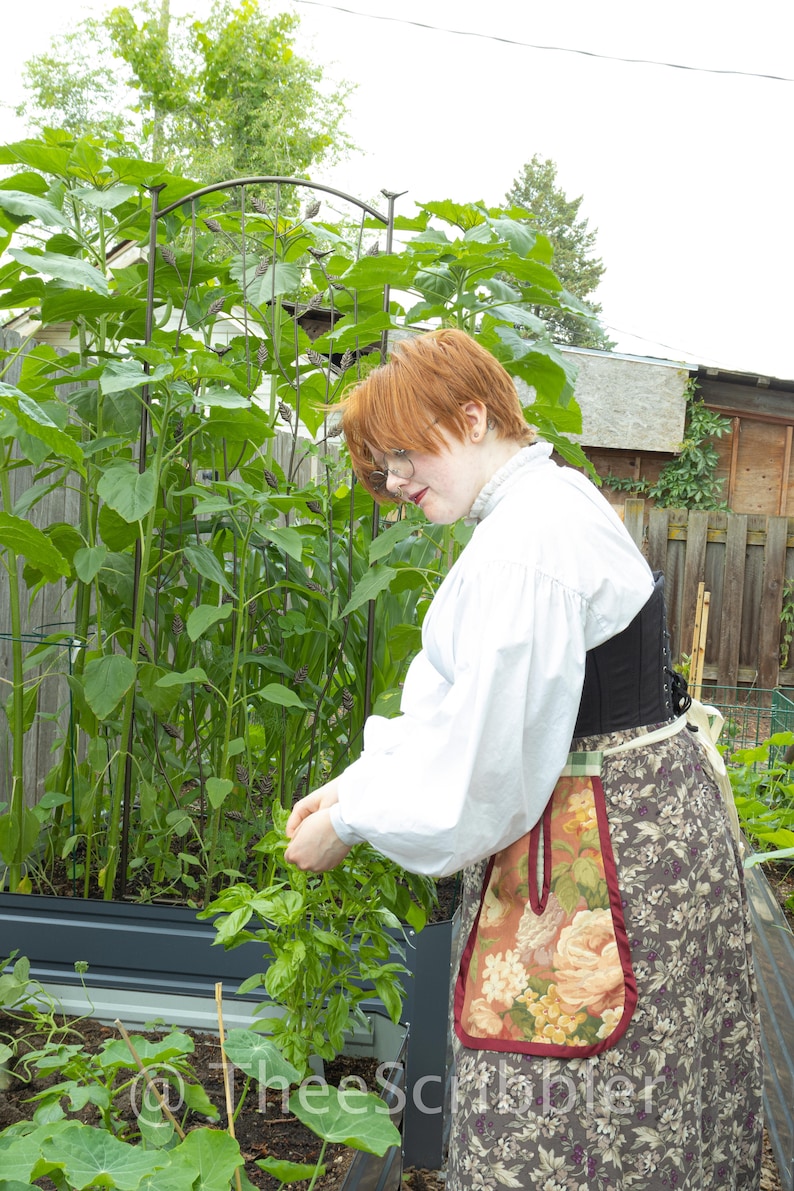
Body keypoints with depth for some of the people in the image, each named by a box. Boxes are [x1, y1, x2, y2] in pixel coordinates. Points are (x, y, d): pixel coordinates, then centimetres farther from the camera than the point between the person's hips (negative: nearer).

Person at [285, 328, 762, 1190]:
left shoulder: (521, 546, -24)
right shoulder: (552, 493, 9)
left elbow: (481, 761, -23)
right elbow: (461, 703, 12)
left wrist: (348, 823, -8)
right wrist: (353, 783, 7)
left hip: (604, 852, -10)